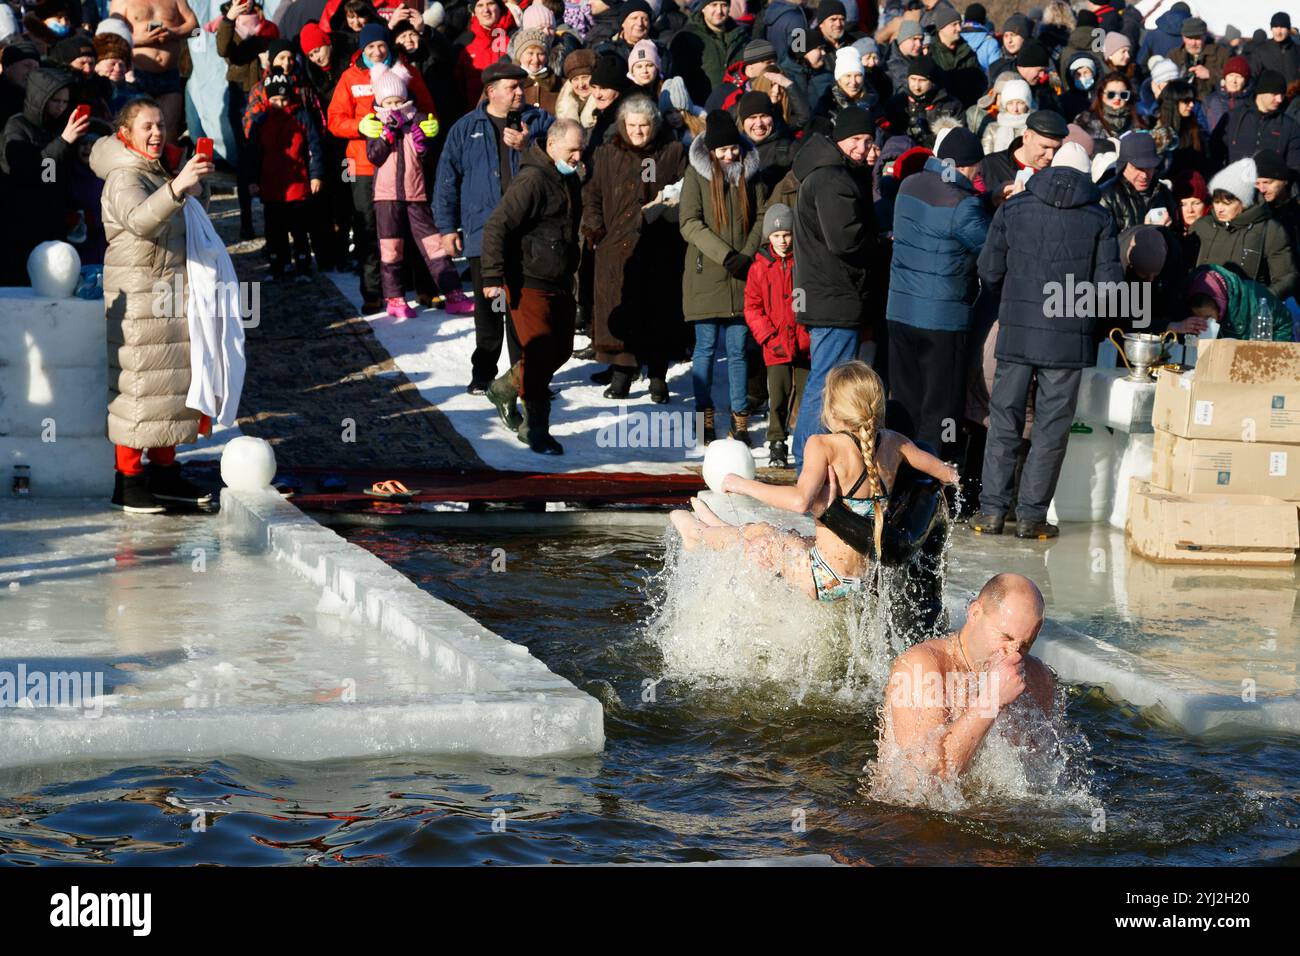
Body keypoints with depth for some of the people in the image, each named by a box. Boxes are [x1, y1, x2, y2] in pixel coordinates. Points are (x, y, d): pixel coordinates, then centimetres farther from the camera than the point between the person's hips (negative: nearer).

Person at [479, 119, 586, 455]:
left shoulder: (569, 179, 11)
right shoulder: (532, 181, -19)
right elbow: (497, 226, -22)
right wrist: (493, 276, -25)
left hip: (560, 284, 9)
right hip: (530, 284, -9)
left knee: (560, 350, 14)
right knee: (540, 353, -7)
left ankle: (508, 385, 36)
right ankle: (536, 428, 3)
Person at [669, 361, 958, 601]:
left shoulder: (824, 446, -17)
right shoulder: (893, 443, 1)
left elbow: (800, 500, -33)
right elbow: (947, 474, 12)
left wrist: (743, 485, -21)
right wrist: (948, 473, 37)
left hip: (828, 580, -7)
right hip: (868, 577, 7)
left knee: (759, 537, 16)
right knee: (787, 539, 29)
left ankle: (700, 535, 42)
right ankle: (722, 532, 51)